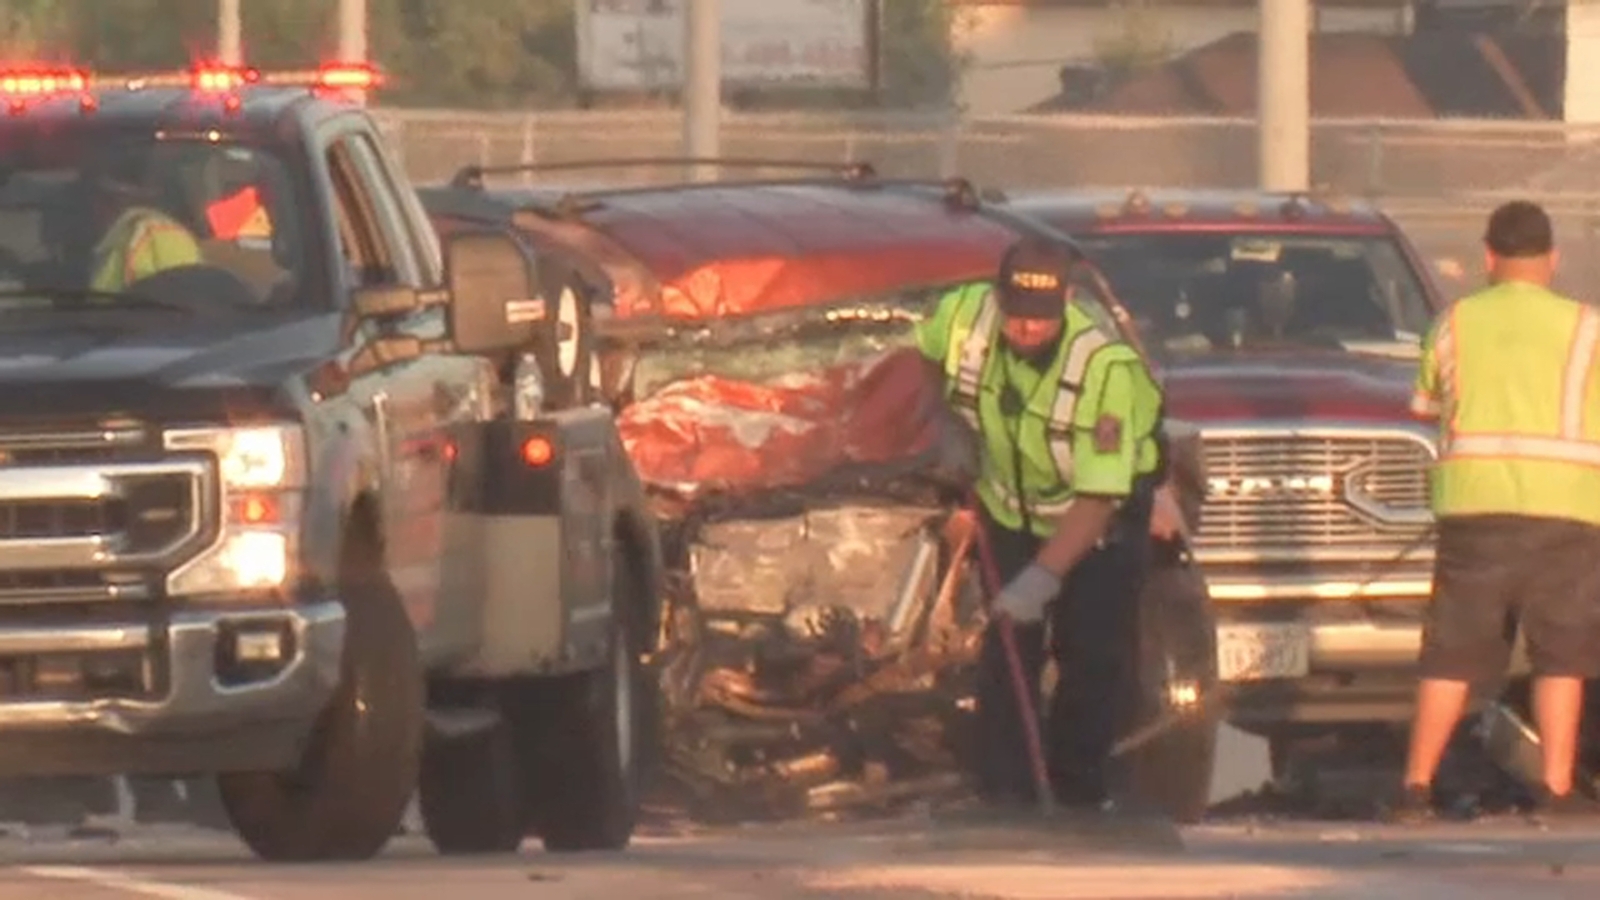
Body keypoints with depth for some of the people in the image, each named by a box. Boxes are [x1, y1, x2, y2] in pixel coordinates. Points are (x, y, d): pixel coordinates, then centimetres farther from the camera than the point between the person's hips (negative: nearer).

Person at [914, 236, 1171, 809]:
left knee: (1092, 657, -3)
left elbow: (1100, 496, -36)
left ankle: (1079, 793, 12)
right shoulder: (964, 315, -24)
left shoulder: (1106, 367, -37)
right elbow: (917, 359, 4)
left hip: (1100, 520, -3)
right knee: (1006, 653, -5)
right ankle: (1004, 798, -1)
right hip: (1011, 507, 3)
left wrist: (1045, 576, -42)